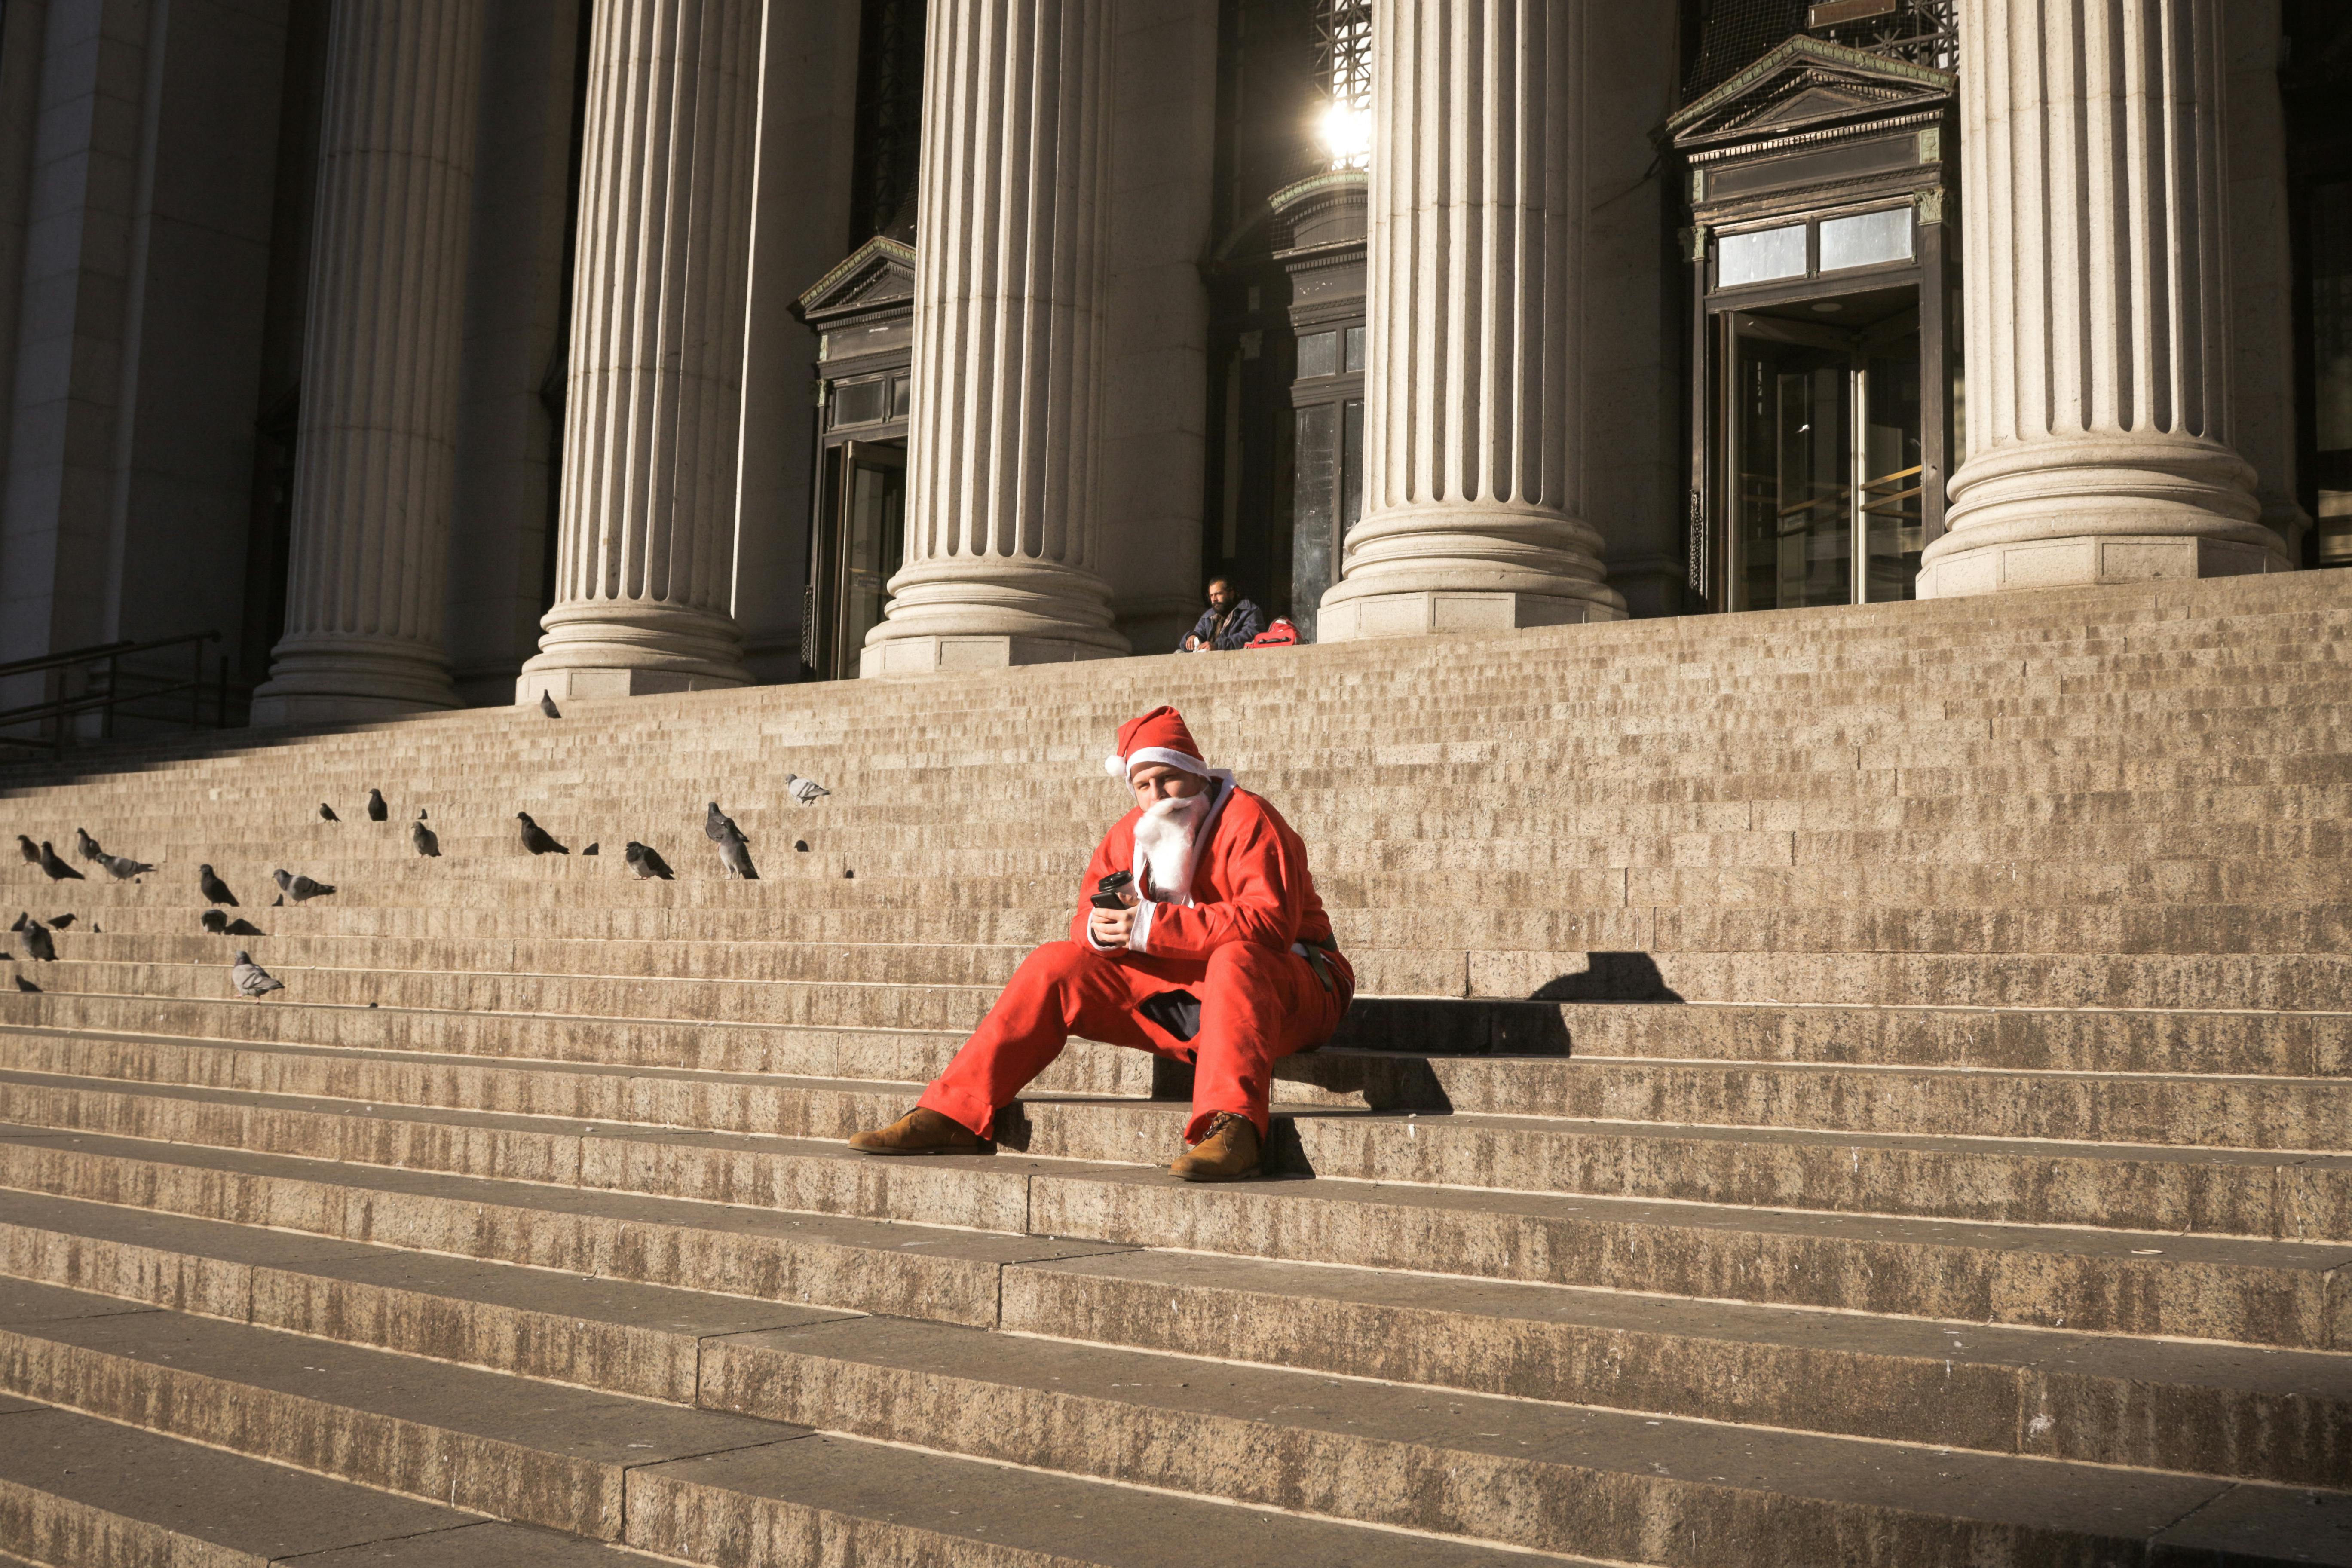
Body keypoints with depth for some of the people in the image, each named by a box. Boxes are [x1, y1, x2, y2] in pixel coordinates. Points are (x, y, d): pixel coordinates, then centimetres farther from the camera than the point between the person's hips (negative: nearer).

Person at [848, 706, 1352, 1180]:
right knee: (1054, 965, -3)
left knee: (1235, 958, -41)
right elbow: (1087, 918, 9)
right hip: (1177, 990, 6)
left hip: (1288, 992, -6)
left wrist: (1151, 925, -32)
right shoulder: (1129, 836, 8)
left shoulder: (1246, 819, -14)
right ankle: (954, 1113, -5)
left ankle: (1233, 1127, -51)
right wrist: (1100, 928, -19)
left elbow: (1271, 922, -29)